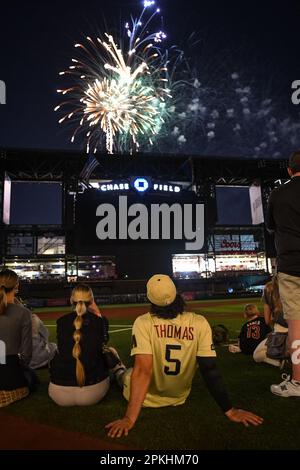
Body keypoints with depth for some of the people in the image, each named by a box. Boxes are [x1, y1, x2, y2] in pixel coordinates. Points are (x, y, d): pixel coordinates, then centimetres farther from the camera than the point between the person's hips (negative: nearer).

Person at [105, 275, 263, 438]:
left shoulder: (143, 323, -25)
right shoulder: (200, 323, -18)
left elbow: (143, 370, -31)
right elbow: (210, 371, -19)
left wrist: (129, 418, -31)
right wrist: (230, 410, -13)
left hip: (146, 399, -2)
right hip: (179, 399, 3)